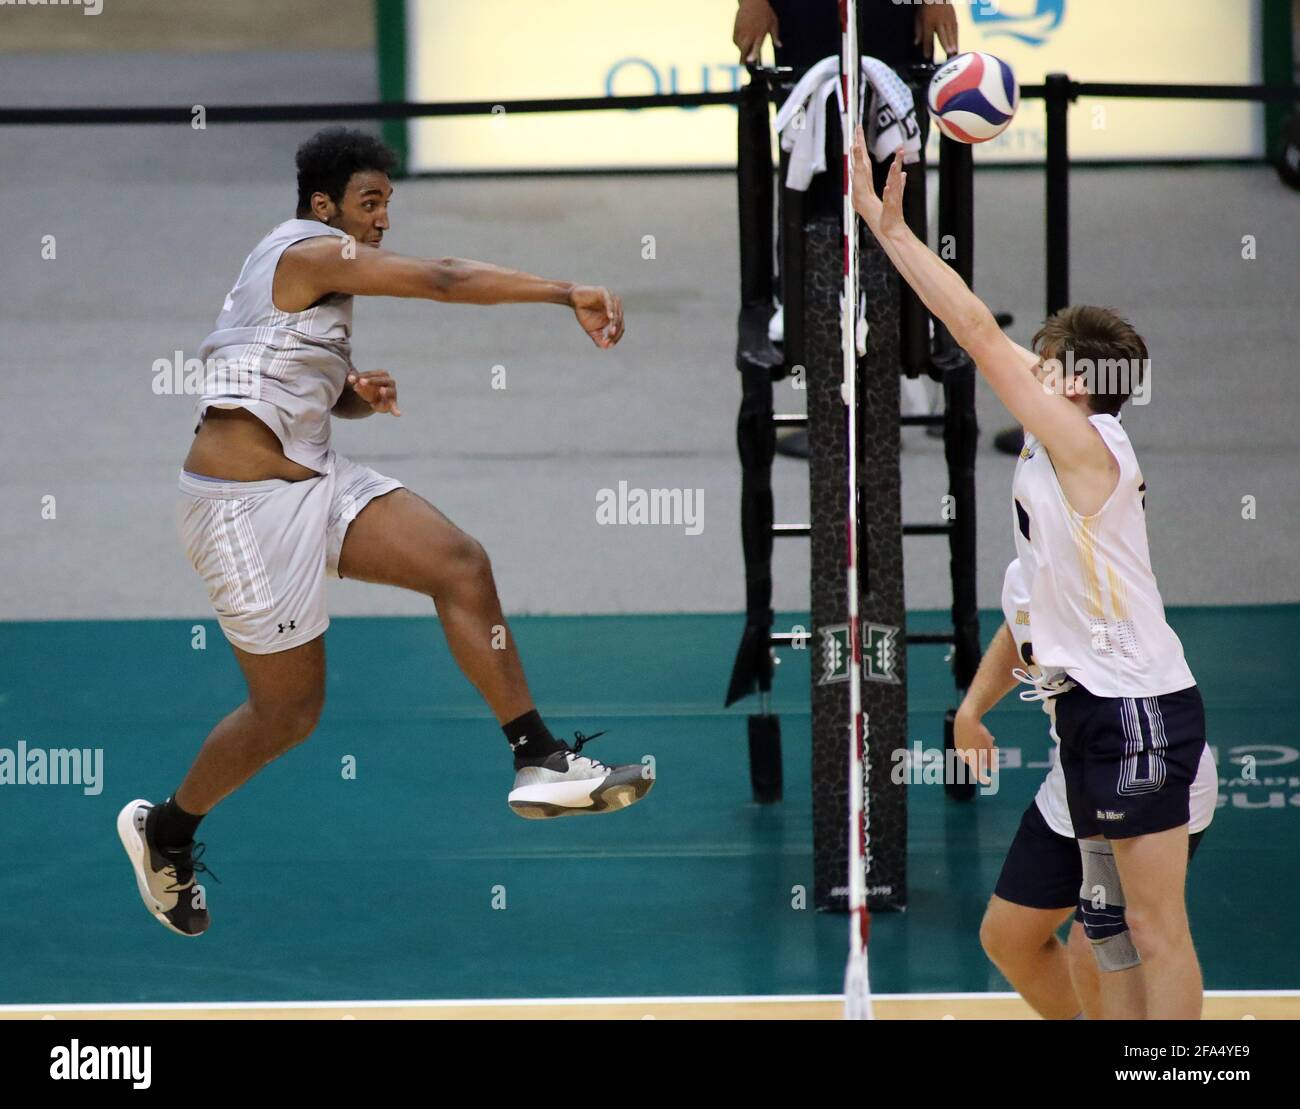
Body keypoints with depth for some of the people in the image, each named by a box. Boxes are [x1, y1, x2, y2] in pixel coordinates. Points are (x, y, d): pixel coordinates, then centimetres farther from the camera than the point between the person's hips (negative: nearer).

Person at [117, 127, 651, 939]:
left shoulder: (329, 276, 15)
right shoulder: (309, 250, -15)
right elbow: (445, 280, -24)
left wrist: (361, 394, 2)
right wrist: (568, 294, -25)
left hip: (313, 481, 9)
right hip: (249, 503, -9)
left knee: (462, 566, -8)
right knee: (291, 710, 0)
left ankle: (540, 763, -7)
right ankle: (165, 832, 22)